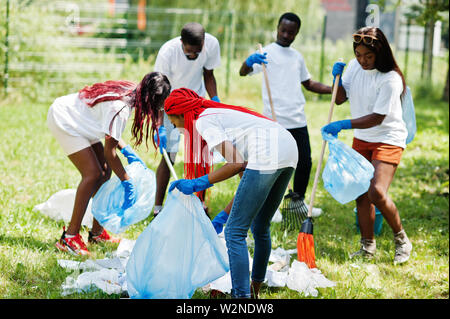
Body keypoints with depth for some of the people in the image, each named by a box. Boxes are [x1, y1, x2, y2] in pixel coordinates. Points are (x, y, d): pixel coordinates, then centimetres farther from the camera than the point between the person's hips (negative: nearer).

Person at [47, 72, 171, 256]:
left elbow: (110, 132, 8)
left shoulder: (130, 93, -5)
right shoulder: (120, 109, -32)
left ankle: (97, 233, 13)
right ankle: (70, 237, -14)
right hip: (63, 121, -10)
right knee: (93, 173, -17)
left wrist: (127, 151, 0)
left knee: (105, 171, 5)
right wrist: (127, 183, -16)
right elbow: (109, 152, -24)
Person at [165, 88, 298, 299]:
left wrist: (197, 184, -4)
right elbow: (244, 166, 29)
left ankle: (242, 294, -10)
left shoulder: (204, 121, 3)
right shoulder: (220, 114, 30)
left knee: (235, 232, -5)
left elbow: (237, 164, -9)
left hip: (267, 155, -10)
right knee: (260, 228, 24)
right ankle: (254, 290, 35)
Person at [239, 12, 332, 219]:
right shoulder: (267, 53, -4)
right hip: (275, 122, -6)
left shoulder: (297, 56, 16)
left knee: (305, 163, 10)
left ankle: (299, 201, 27)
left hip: (298, 121, 6)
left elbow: (308, 83, 28)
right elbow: (243, 73, -18)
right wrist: (248, 62, -41)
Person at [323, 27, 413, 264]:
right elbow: (340, 99, 7)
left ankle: (401, 240, 1)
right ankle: (368, 246, 19)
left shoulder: (391, 79, -22)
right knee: (360, 194, 6)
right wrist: (337, 78, -12)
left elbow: (377, 118, -23)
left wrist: (343, 125, -29)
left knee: (377, 192, -20)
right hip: (361, 139, 7)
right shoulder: (355, 67, -1)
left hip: (388, 140, -7)